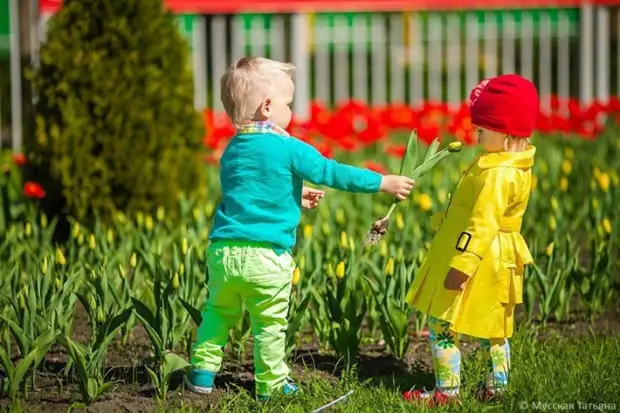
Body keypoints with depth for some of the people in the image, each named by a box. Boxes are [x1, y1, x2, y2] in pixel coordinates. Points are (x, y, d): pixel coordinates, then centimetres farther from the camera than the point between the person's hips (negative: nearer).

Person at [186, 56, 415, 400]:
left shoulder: (232, 150, 13)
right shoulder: (288, 149, -7)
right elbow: (334, 174, -3)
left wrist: (295, 195, 36)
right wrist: (383, 182, 7)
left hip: (223, 250, 6)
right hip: (266, 257, -5)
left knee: (218, 312, 20)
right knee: (270, 324, 6)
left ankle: (202, 371, 18)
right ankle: (270, 384, 15)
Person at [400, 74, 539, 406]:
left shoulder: (497, 175, -25)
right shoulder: (514, 164, 7)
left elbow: (482, 225, -28)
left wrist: (462, 264, -28)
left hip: (477, 260, -10)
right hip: (495, 262, 10)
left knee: (441, 324, -4)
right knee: (492, 328, 18)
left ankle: (446, 390, -1)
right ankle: (496, 386, 25)